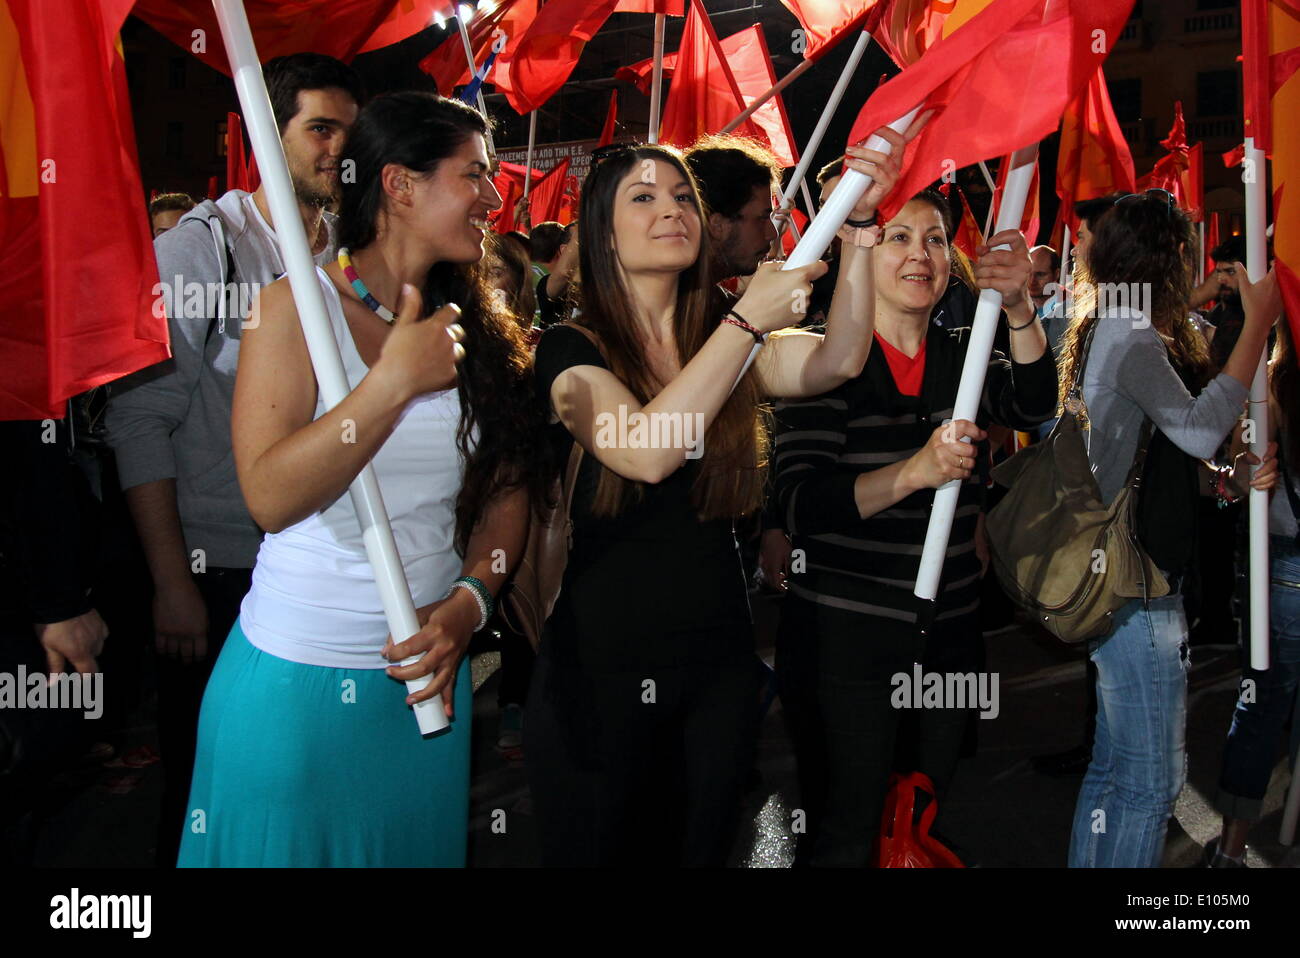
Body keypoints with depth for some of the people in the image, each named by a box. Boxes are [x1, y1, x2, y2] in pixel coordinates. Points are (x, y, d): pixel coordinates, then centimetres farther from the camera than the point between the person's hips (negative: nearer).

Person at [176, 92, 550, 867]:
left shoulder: (476, 326, 5)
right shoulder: (297, 306, -9)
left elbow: (510, 489, 4)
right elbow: (271, 497, -19)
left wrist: (470, 599, -11)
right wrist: (393, 383, -25)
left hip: (426, 676, 5)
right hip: (296, 681, -4)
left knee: (418, 846, 16)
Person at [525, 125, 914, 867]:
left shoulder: (724, 343, 7)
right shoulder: (572, 348, -6)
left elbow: (838, 360, -13)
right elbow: (646, 453, -26)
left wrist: (859, 223, -24)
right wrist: (749, 319, -27)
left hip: (720, 664, 4)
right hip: (602, 661, -4)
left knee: (700, 847, 16)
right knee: (594, 851, 10)